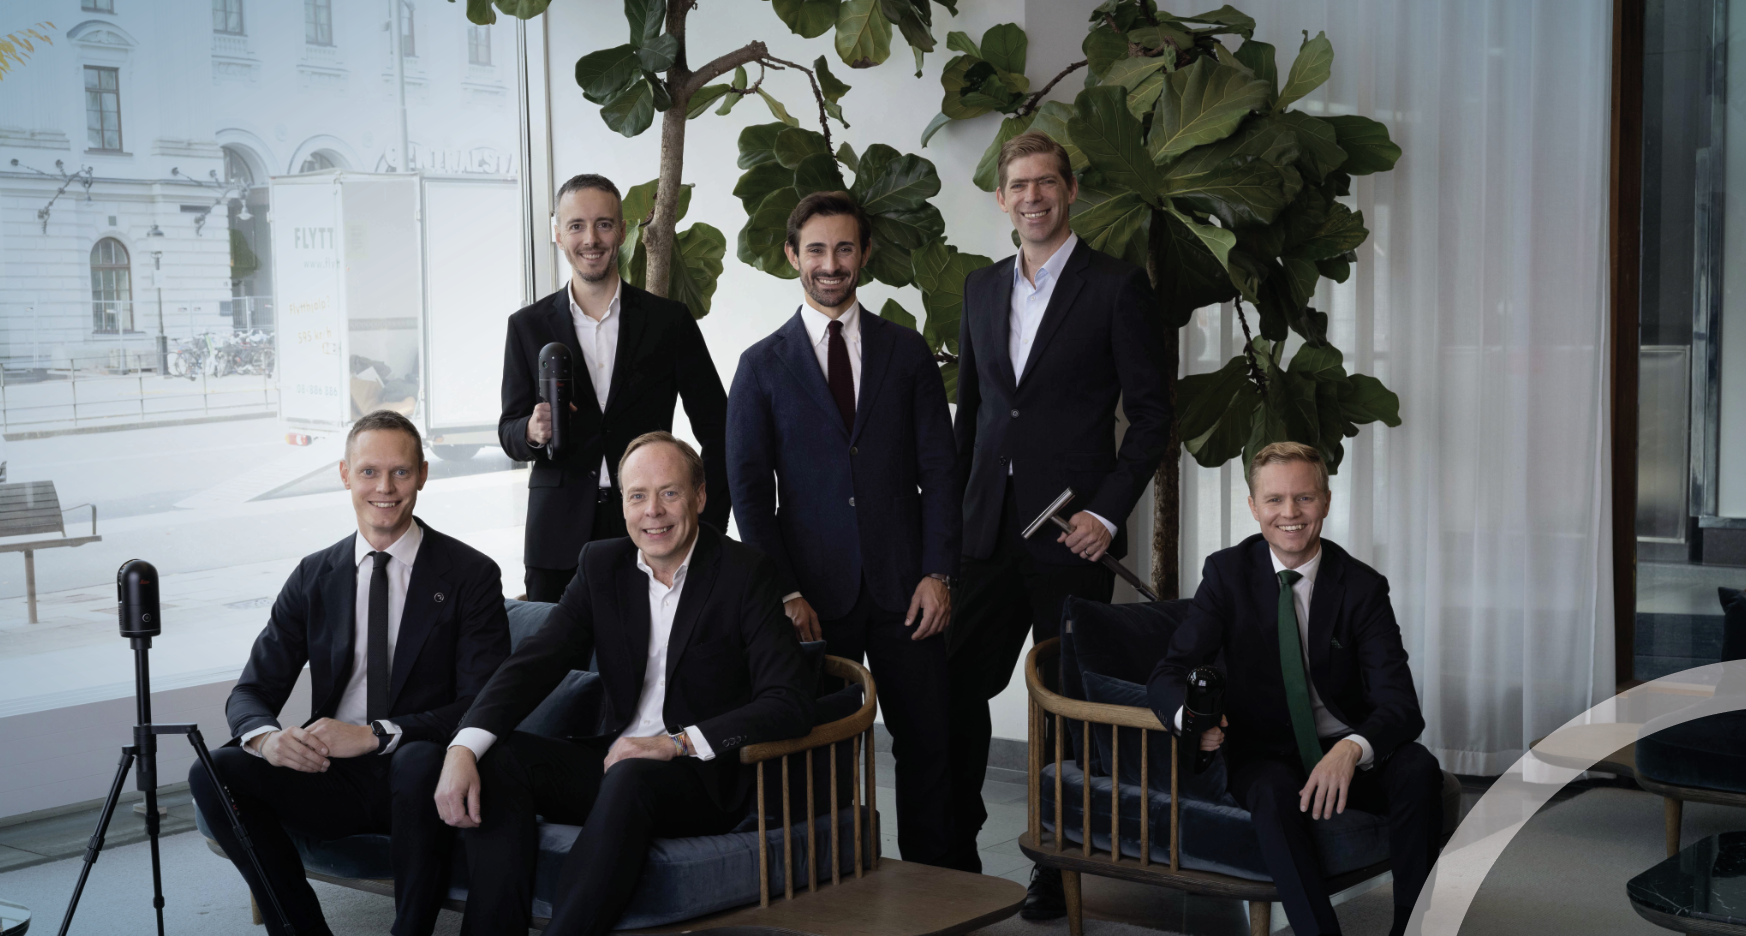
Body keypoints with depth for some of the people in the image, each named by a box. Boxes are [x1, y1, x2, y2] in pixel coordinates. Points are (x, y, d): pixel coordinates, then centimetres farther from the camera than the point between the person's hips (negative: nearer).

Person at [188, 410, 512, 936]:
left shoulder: (470, 575, -1)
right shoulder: (313, 577, 10)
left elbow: (482, 705, -10)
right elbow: (251, 691, 8)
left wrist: (374, 735, -24)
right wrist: (267, 737, -18)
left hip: (417, 776, -4)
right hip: (333, 778, 4)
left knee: (419, 762, -37)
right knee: (214, 773, -20)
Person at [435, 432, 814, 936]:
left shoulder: (745, 572, -7)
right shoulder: (601, 565, 7)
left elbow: (789, 703, -15)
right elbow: (533, 662, -3)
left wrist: (678, 743, -23)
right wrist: (464, 748, -21)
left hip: (703, 776, -5)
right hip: (617, 758, 5)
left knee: (631, 778, -35)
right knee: (499, 757, -18)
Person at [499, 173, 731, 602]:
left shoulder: (670, 320, 4)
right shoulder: (528, 326, 8)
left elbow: (717, 430, 7)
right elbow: (509, 432, 8)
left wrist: (707, 528, -1)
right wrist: (532, 432, -16)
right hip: (558, 539, 1)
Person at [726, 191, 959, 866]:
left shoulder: (906, 352, 9)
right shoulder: (763, 366, 6)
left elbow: (939, 470, 6)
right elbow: (749, 489, 2)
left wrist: (937, 573, -4)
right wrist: (785, 593, -7)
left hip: (902, 588, 1)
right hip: (814, 592, -1)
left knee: (926, 744, 3)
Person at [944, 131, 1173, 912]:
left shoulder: (1116, 286, -3)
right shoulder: (981, 289, 13)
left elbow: (1151, 413, -4)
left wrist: (1107, 512, -12)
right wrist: (954, 510, 12)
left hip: (1071, 532, -4)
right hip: (990, 528, 5)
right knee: (957, 686, 1)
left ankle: (1060, 869, 17)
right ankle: (955, 856, 15)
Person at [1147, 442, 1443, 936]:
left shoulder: (1362, 586, -5)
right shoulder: (1227, 572, -3)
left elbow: (1400, 704, -14)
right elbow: (1168, 675, -9)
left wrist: (1351, 749, -38)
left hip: (1348, 754, 1)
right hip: (1265, 754, -1)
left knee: (1418, 770, -29)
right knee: (1274, 793, -34)